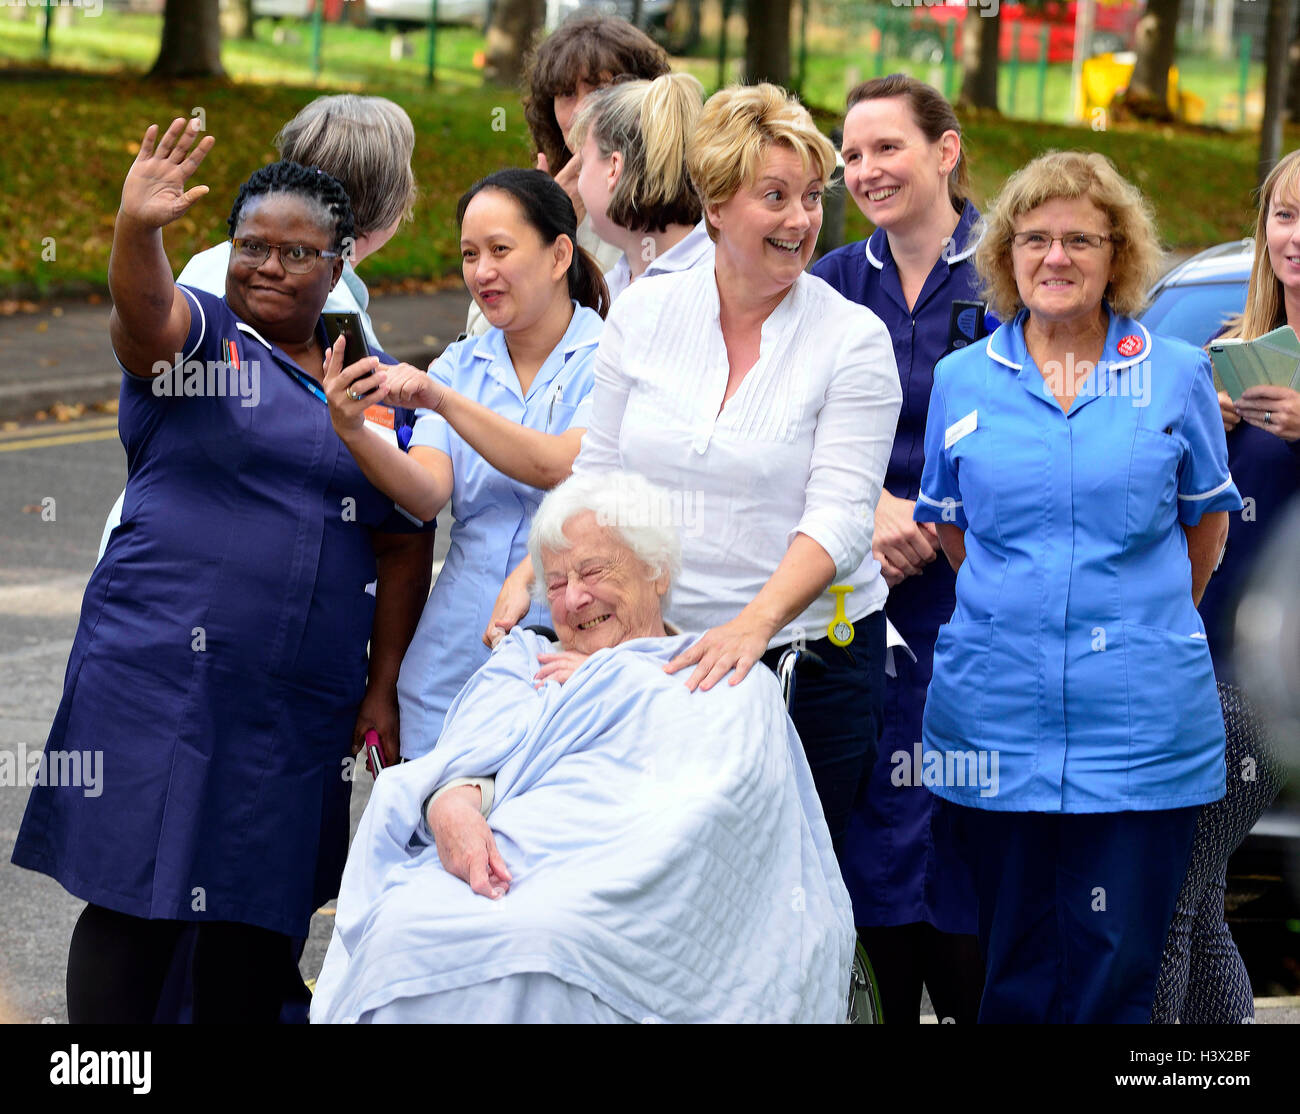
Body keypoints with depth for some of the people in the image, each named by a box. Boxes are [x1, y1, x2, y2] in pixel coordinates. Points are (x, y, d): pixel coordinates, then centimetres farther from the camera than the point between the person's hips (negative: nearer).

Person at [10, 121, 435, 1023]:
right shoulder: (200, 336, 1)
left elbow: (402, 546, 15)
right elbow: (146, 313, -23)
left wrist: (385, 686, 9)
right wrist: (138, 230, -44)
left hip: (304, 700, 4)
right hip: (164, 669, -4)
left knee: (264, 913, 8)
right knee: (138, 899, -4)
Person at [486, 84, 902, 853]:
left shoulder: (852, 339, -5)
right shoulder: (643, 314, 5)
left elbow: (837, 519, -14)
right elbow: (600, 474, 14)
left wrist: (753, 624, -29)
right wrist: (531, 575, -1)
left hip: (803, 653, -3)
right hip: (654, 650, 3)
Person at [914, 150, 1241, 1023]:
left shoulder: (1177, 376, 4)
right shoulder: (962, 380, 7)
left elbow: (1206, 523, 15)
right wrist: (1018, 611, 12)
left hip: (1140, 713, -1)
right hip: (999, 710, 1)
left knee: (1117, 963, -1)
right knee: (1016, 967, 6)